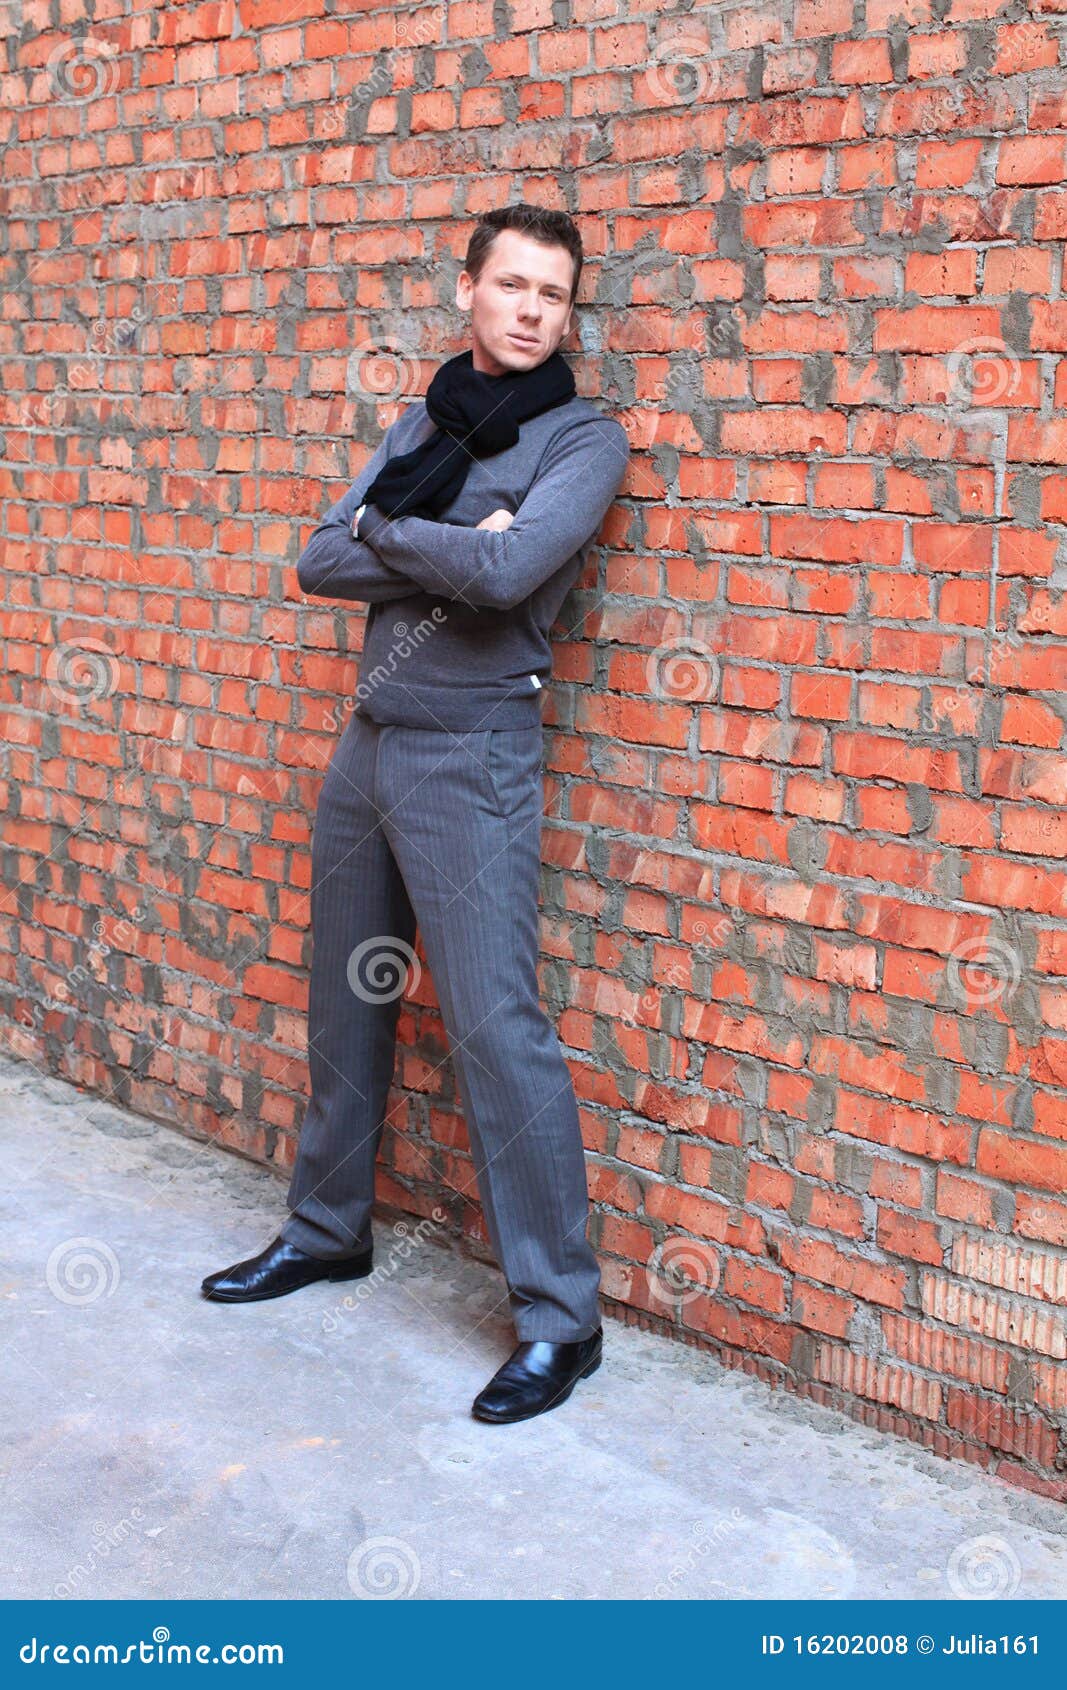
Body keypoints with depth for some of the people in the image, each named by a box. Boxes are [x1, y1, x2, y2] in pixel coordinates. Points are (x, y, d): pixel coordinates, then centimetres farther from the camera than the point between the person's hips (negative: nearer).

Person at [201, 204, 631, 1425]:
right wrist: (445, 550, -13)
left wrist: (385, 532, -8)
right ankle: (326, 1231, 34)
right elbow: (319, 563, 2)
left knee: (495, 1026, -9)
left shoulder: (581, 438, -6)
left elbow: (506, 571, -24)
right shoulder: (424, 421, 13)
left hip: (470, 756, -7)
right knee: (345, 1003, 16)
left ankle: (559, 1317, 1)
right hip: (367, 740, 7)